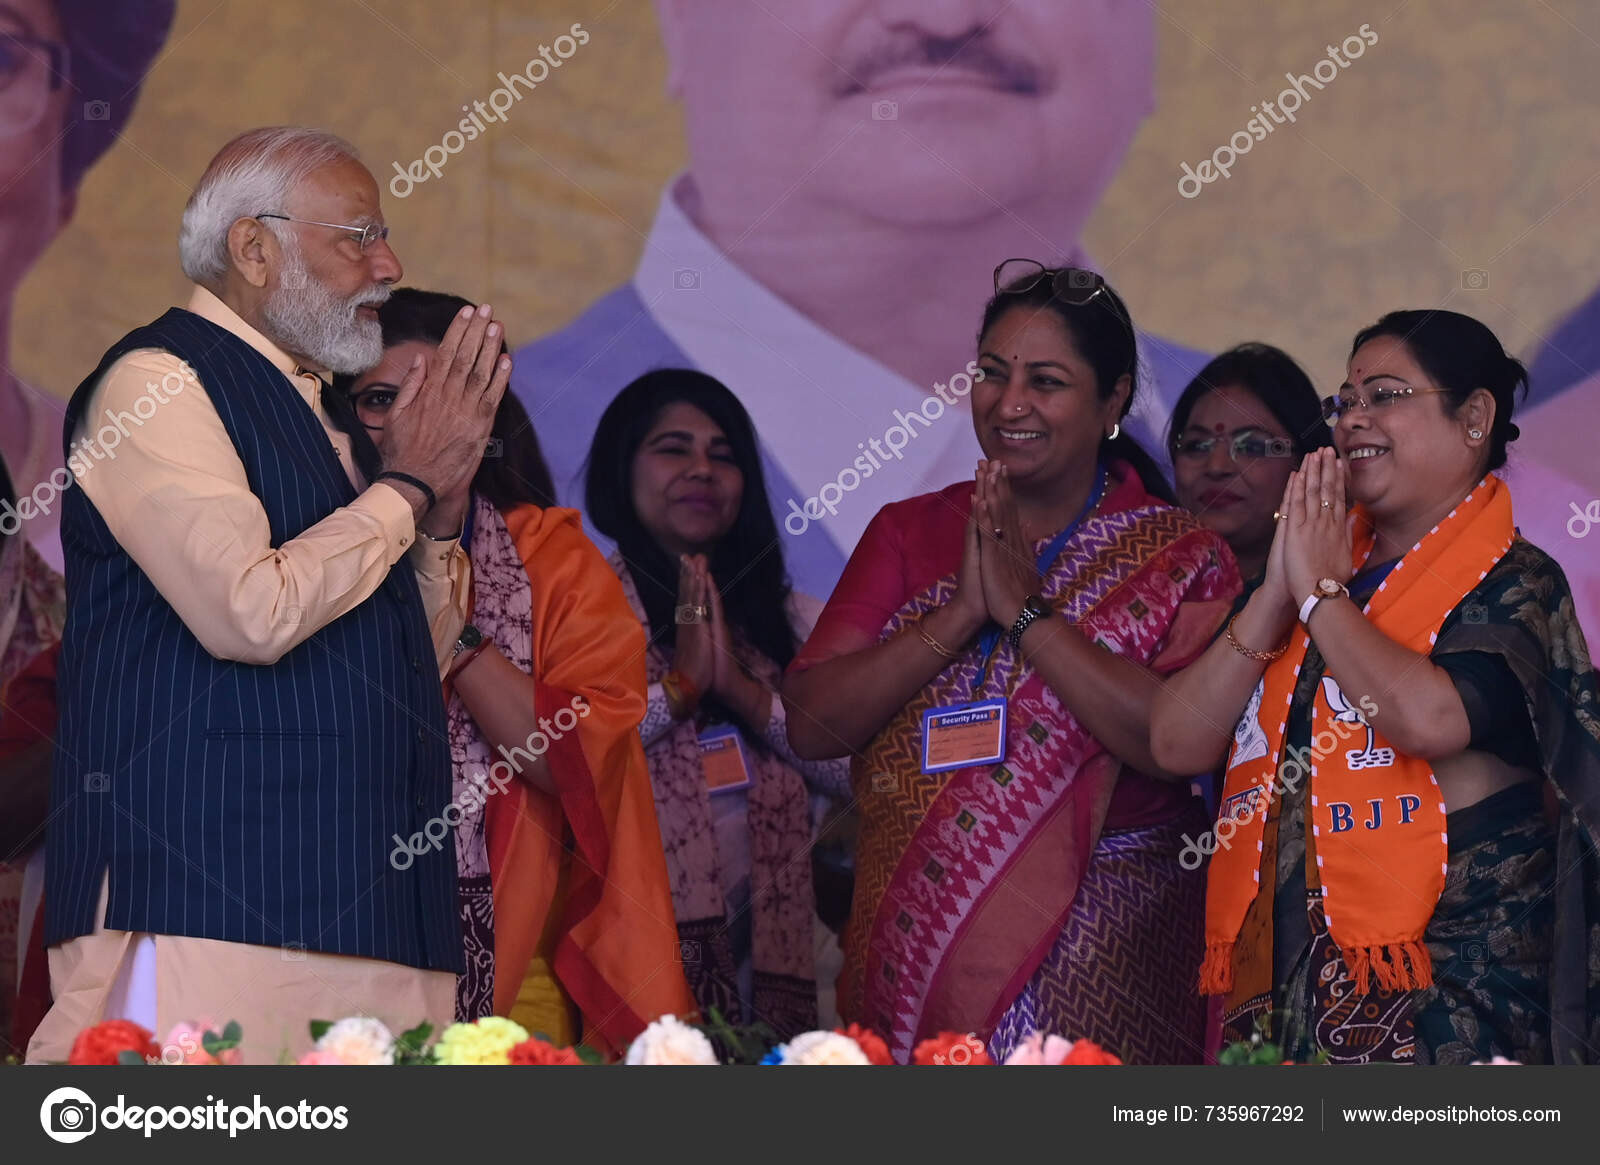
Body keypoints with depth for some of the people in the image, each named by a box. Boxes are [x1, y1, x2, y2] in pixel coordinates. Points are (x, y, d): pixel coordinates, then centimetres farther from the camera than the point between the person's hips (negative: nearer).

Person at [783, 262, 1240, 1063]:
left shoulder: (1177, 560, 0)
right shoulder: (909, 533, 9)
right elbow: (811, 724, -1)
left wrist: (1025, 608, -15)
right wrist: (962, 613, -12)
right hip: (912, 951, 3)